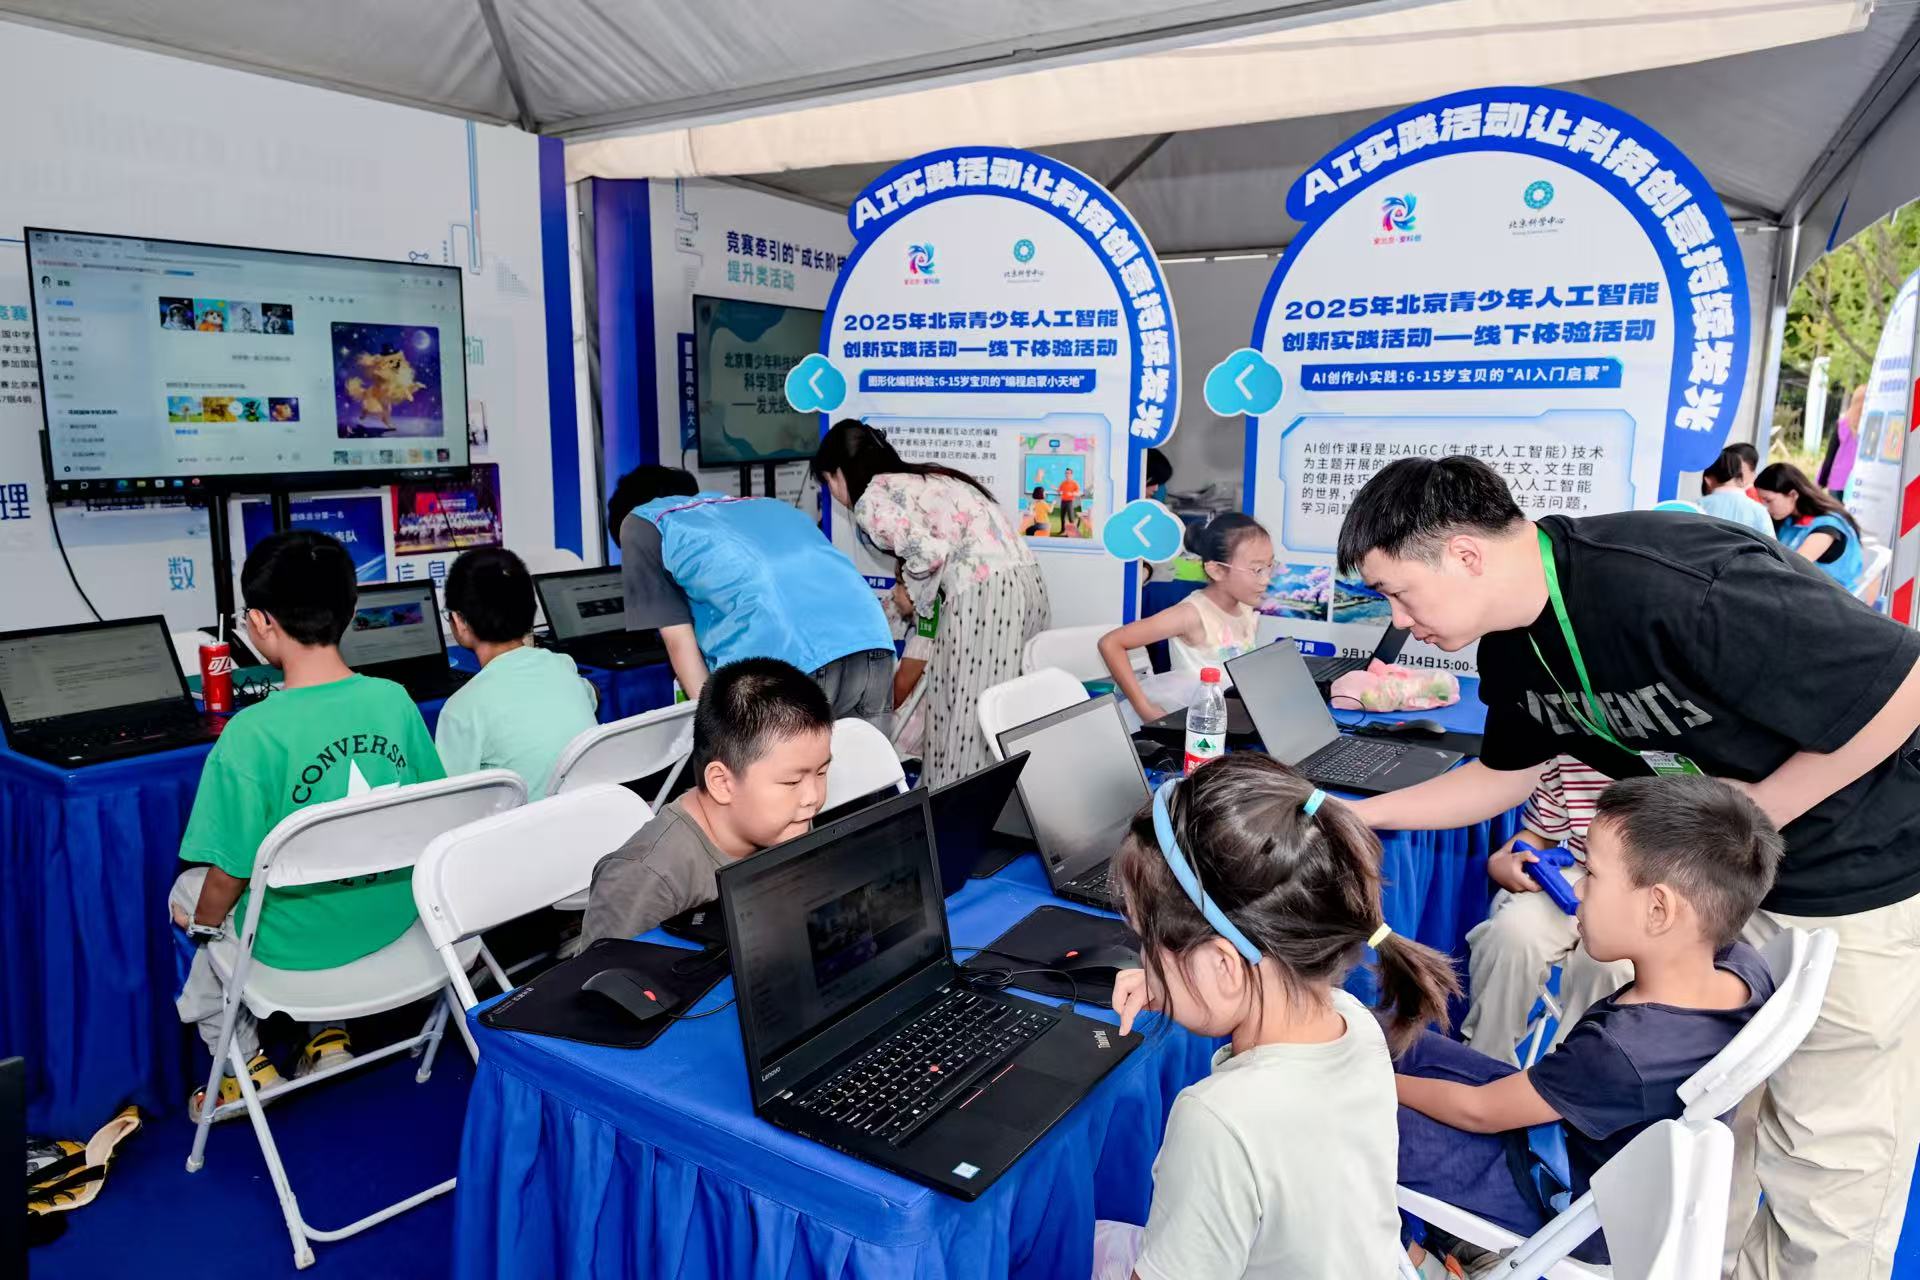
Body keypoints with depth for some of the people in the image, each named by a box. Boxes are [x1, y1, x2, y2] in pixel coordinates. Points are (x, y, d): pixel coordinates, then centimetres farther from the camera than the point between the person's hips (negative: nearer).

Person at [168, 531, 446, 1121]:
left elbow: (231, 872, -18)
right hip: (392, 918, 4)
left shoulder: (252, 734, -26)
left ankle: (245, 1063, 34)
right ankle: (329, 1036, 37)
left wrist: (202, 919, 4)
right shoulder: (395, 700, -11)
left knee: (189, 893, 28)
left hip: (296, 942, -4)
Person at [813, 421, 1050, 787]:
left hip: (983, 592, -9)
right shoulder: (921, 478, 27)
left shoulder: (871, 499, 2)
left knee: (965, 714, -2)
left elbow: (928, 552, -13)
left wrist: (913, 596, 5)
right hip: (1025, 581, 9)